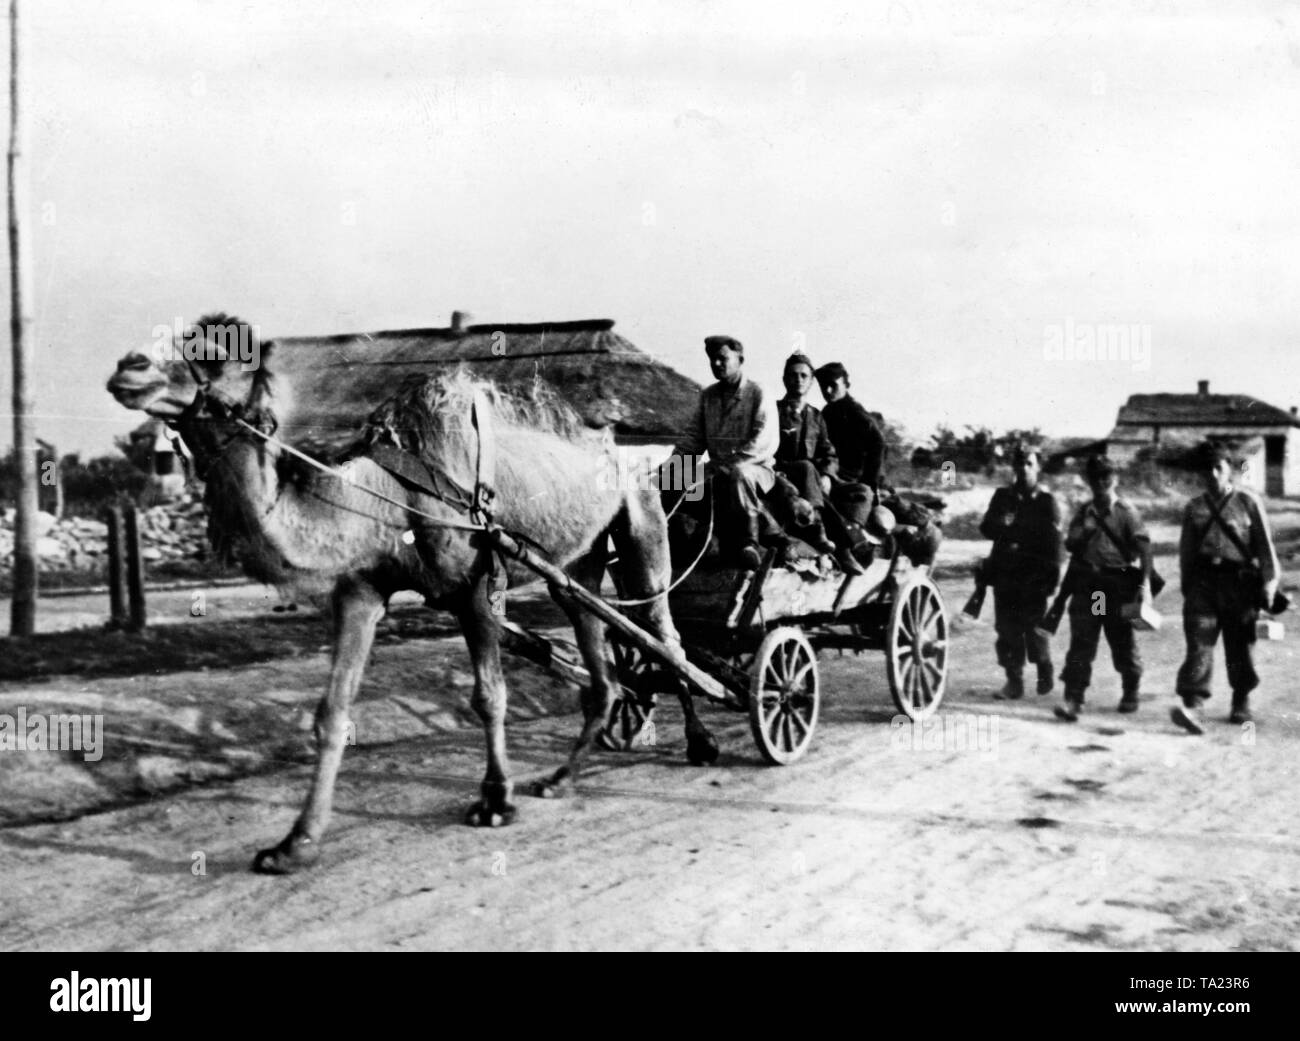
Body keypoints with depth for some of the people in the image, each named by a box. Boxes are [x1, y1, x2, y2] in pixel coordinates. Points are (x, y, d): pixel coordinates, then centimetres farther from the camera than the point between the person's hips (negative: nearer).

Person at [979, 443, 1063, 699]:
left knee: (1034, 626, -4)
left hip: (1034, 575, -3)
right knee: (1007, 628, 1)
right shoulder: (1002, 496, 12)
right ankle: (1014, 681, 9)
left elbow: (1053, 541, -1)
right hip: (1005, 572, 3)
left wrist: (1052, 574, -8)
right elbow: (986, 528, 8)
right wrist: (1004, 528, -14)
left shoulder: (1046, 501, 3)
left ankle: (1045, 669, 21)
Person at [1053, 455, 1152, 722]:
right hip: (1086, 584, 3)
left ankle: (1130, 694, 27)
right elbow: (1070, 544, 9)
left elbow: (1143, 546, -7)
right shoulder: (1084, 512, 13)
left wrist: (1145, 582, -17)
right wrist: (1085, 528, -10)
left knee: (1123, 642, 8)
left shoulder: (1126, 512, 0)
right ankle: (1073, 699, -9)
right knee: (1081, 642, -6)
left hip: (1119, 584, -3)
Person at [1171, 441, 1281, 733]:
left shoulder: (1248, 502, 3)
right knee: (1199, 645, -12)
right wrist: (1187, 587, 14)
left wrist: (1268, 586, 0)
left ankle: (1241, 703, 28)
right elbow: (1186, 552, 16)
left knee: (1240, 647, 8)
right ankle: (1191, 705, -22)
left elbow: (1265, 547, 4)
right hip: (1203, 580, 1)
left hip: (1240, 581, -1)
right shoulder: (1194, 509, 11)